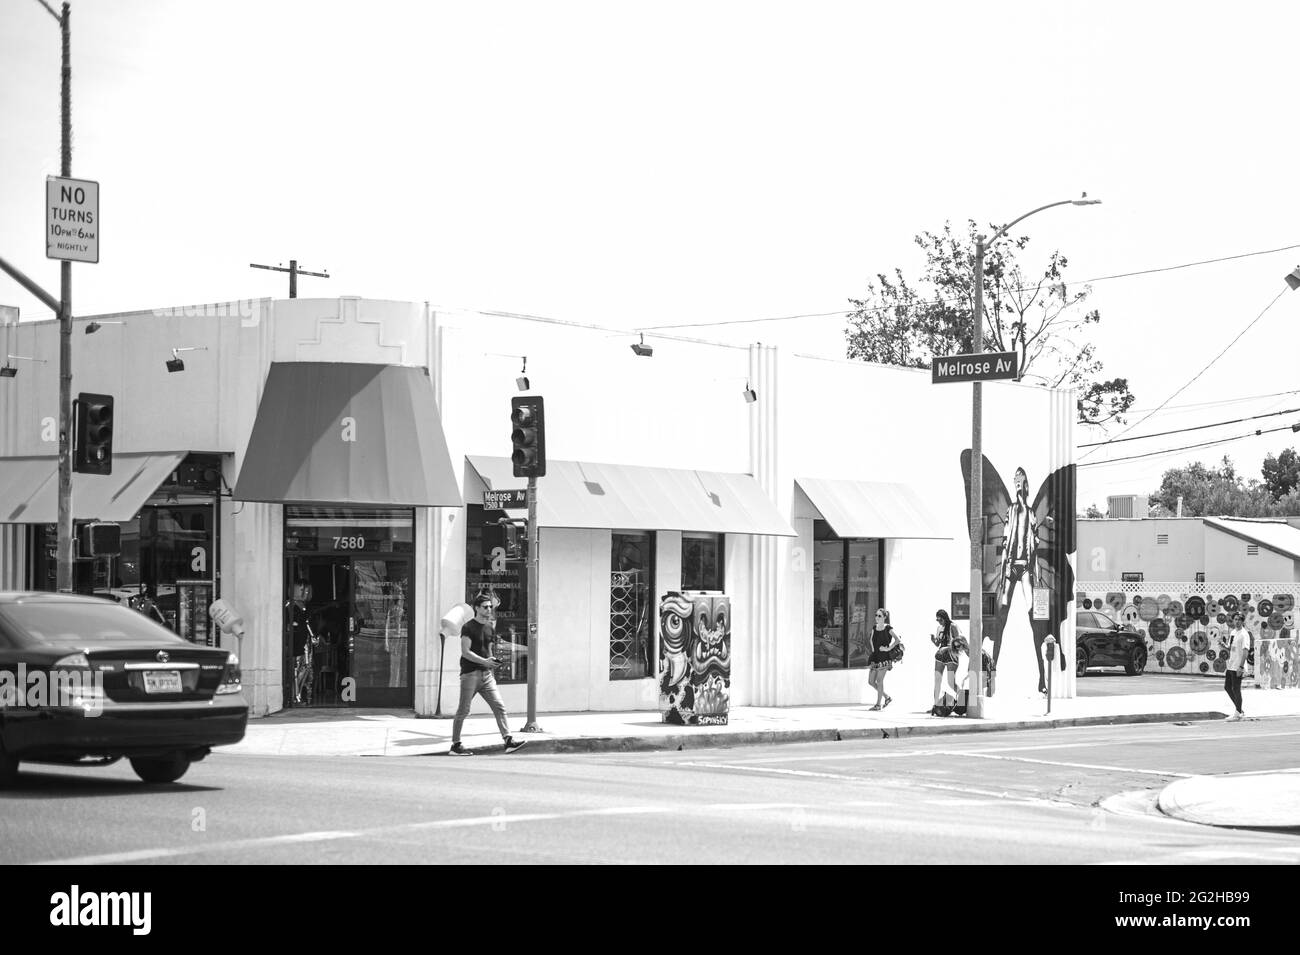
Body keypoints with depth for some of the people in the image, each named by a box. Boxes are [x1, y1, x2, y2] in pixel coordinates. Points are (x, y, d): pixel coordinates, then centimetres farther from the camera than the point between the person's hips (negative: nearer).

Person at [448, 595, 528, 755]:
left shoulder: (489, 628, 15)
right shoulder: (468, 628, -7)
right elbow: (465, 652, -14)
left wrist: (492, 662, 8)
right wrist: (484, 661, -21)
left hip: (486, 674, 7)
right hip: (470, 674, -7)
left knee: (499, 706, -3)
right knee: (463, 711, -1)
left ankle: (509, 741, -6)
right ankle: (455, 745, 7)